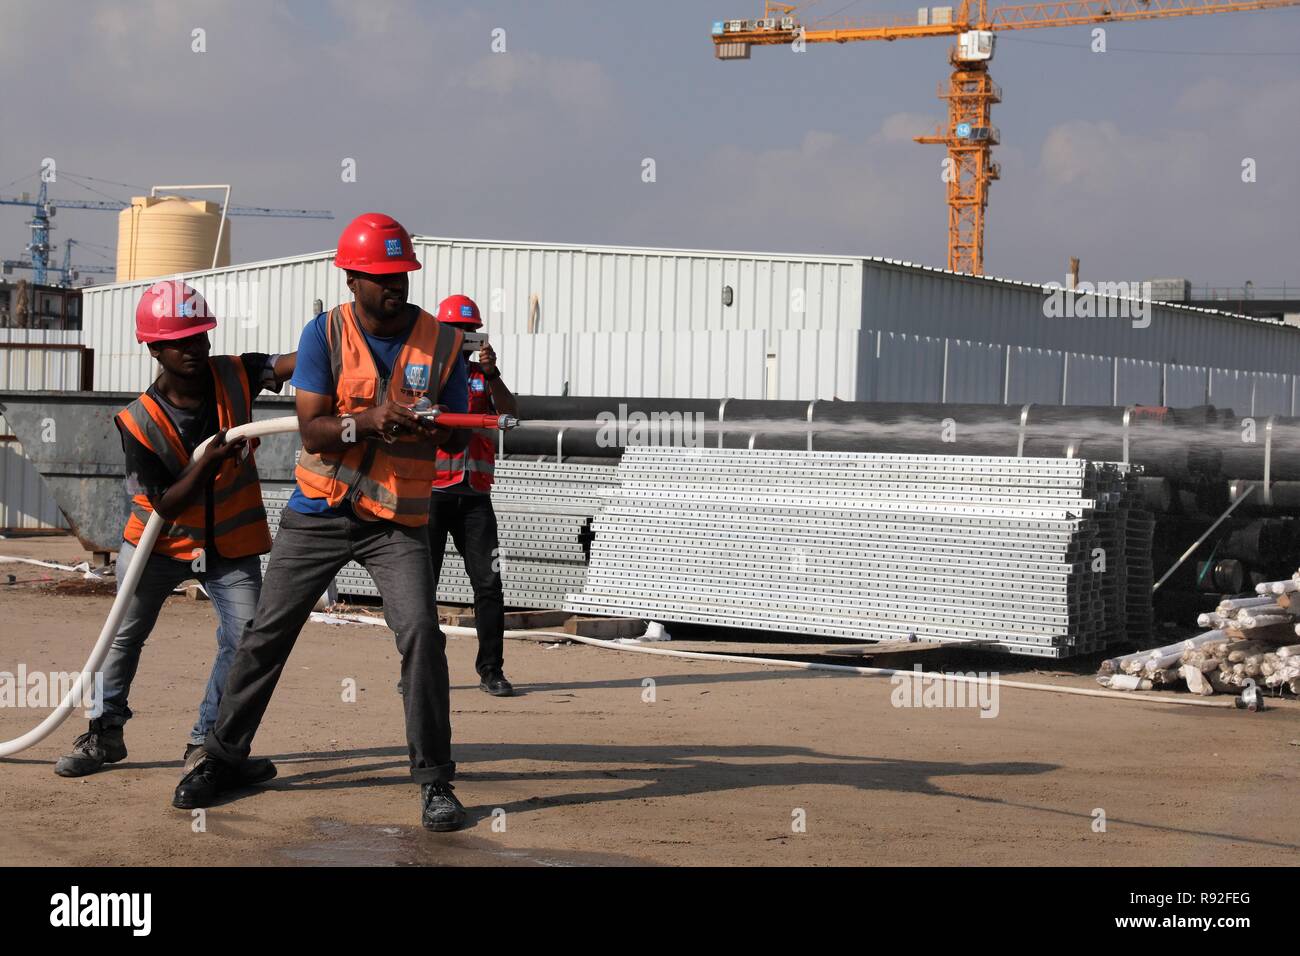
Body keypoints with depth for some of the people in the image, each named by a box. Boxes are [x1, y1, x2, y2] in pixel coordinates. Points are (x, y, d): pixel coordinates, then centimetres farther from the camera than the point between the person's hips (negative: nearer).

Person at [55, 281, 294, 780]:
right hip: (161, 541, -1)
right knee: (125, 635, 11)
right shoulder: (139, 421, -20)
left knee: (245, 638, -10)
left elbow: (291, 363, -31)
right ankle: (106, 733, 33)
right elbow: (165, 505, -19)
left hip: (231, 544, 1)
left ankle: (206, 744, 6)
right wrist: (206, 464, -34)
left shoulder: (233, 376, -14)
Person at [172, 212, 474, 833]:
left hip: (398, 519, -1)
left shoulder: (442, 342, -4)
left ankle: (435, 781, -5)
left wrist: (432, 428, -24)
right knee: (266, 634, 4)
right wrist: (368, 420, -32)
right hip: (319, 511, 1)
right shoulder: (325, 334, -6)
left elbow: (458, 437, -1)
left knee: (421, 633, -17)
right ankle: (222, 758, 21)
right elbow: (312, 431, -13)